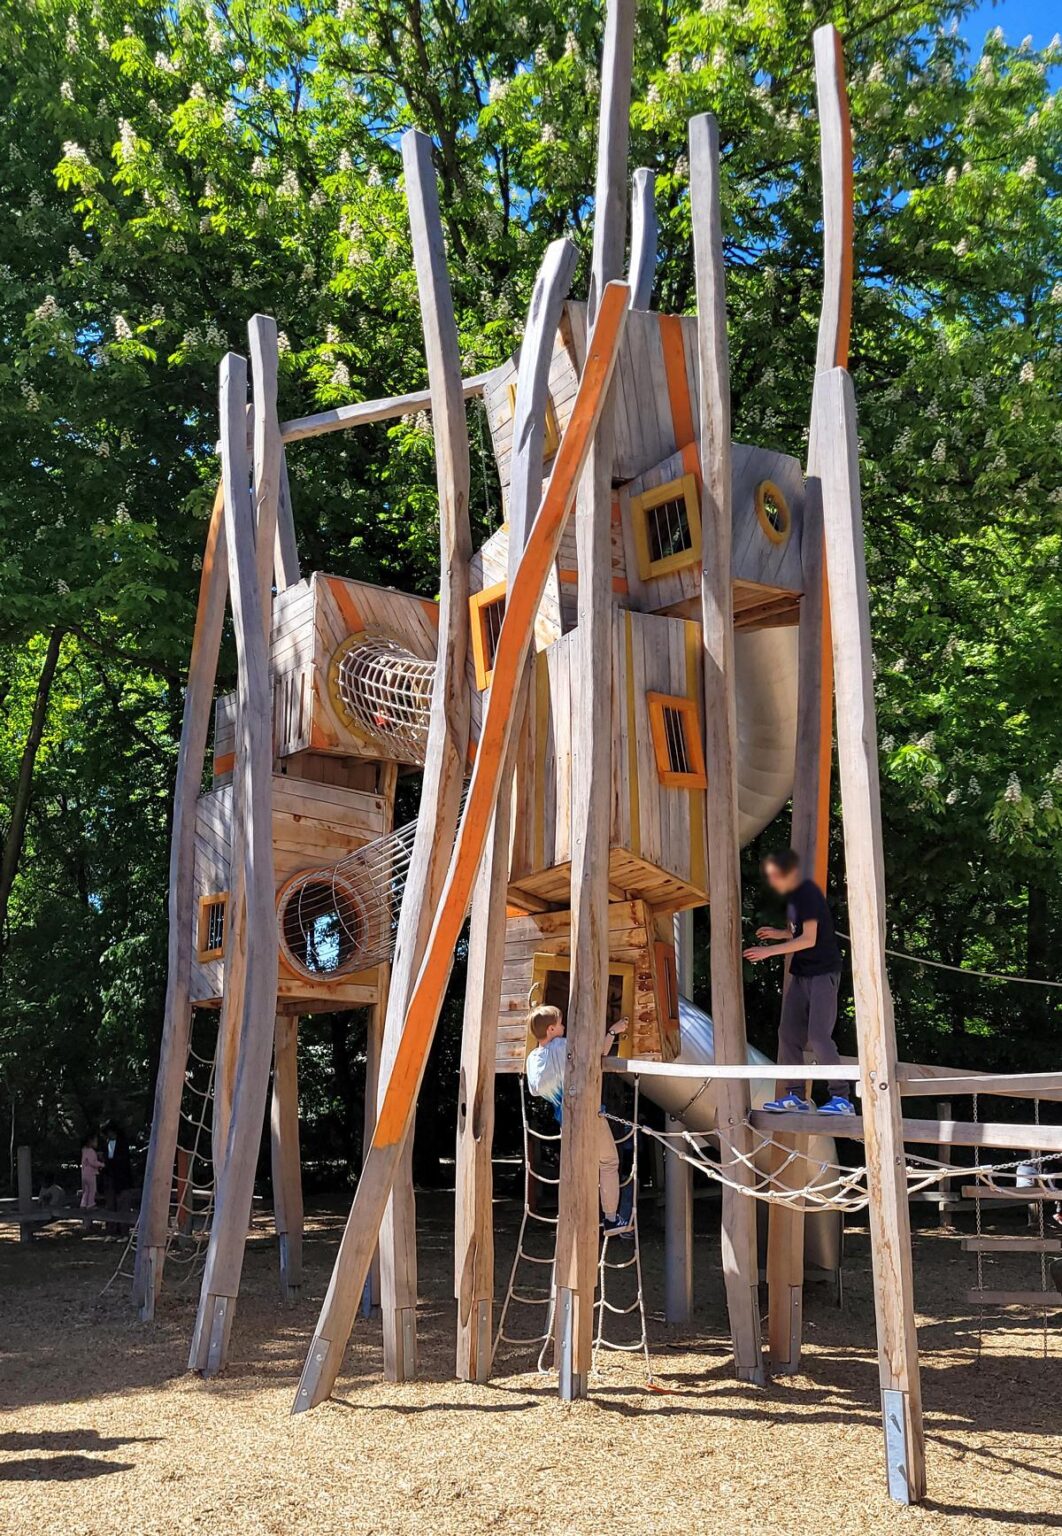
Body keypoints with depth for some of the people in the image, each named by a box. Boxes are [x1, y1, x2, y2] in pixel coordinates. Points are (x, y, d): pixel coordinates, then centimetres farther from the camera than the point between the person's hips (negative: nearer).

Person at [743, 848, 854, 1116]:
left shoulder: (807, 894, -17)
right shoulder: (792, 895, 11)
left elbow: (809, 939, -21)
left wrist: (769, 950, -21)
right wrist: (779, 933, 4)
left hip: (823, 972, -9)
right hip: (801, 973, 9)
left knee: (818, 1036, -13)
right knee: (788, 1033, 6)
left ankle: (842, 1098, -6)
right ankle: (796, 1096, 12)